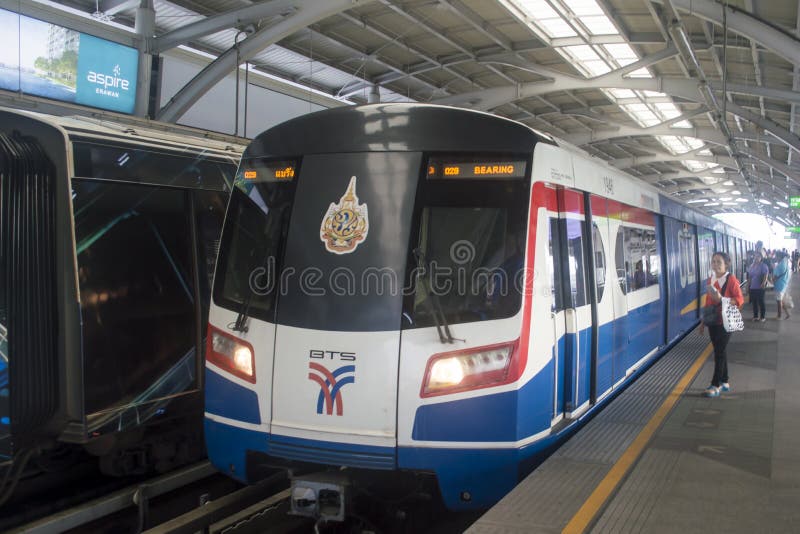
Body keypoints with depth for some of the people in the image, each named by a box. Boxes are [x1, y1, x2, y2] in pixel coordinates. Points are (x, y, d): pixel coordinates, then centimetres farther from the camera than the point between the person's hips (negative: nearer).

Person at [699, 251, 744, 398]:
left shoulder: (731, 279, -11)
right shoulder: (710, 279, 8)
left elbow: (740, 299, -13)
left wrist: (721, 299, -27)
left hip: (725, 321, -6)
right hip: (712, 321, 6)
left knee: (720, 352, -4)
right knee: (720, 351, 14)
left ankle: (715, 386, 1)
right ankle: (724, 382, 24)